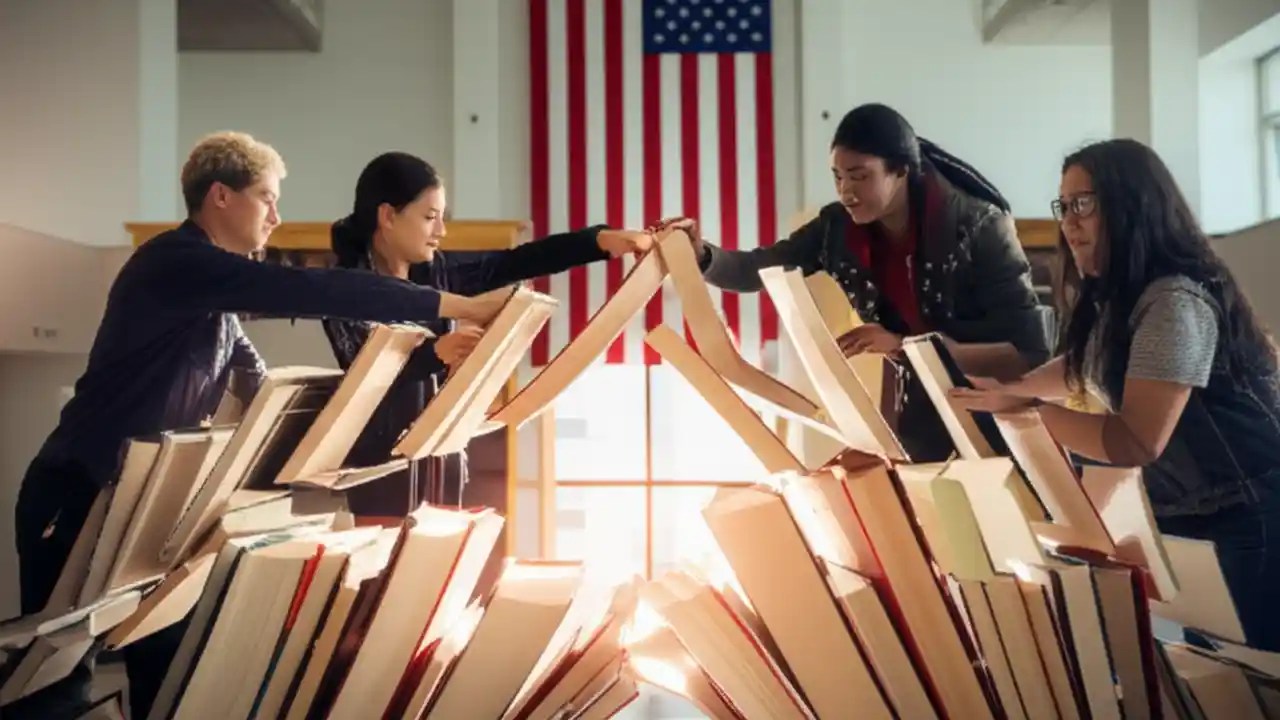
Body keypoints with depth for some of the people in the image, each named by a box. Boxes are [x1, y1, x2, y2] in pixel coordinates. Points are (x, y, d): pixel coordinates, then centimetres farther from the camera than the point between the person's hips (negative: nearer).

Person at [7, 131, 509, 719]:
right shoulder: (179, 262, -19)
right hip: (78, 497, -9)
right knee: (61, 672, 1)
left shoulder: (214, 287, 11)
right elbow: (311, 292, -30)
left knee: (167, 657, 10)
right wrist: (461, 306, -31)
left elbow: (260, 387, 20)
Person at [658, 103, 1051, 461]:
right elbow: (759, 269, -3)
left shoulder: (978, 227, -23)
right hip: (922, 420, 4)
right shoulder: (839, 227, -10)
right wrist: (700, 254, -25)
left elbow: (1032, 351, -25)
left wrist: (904, 346, -33)